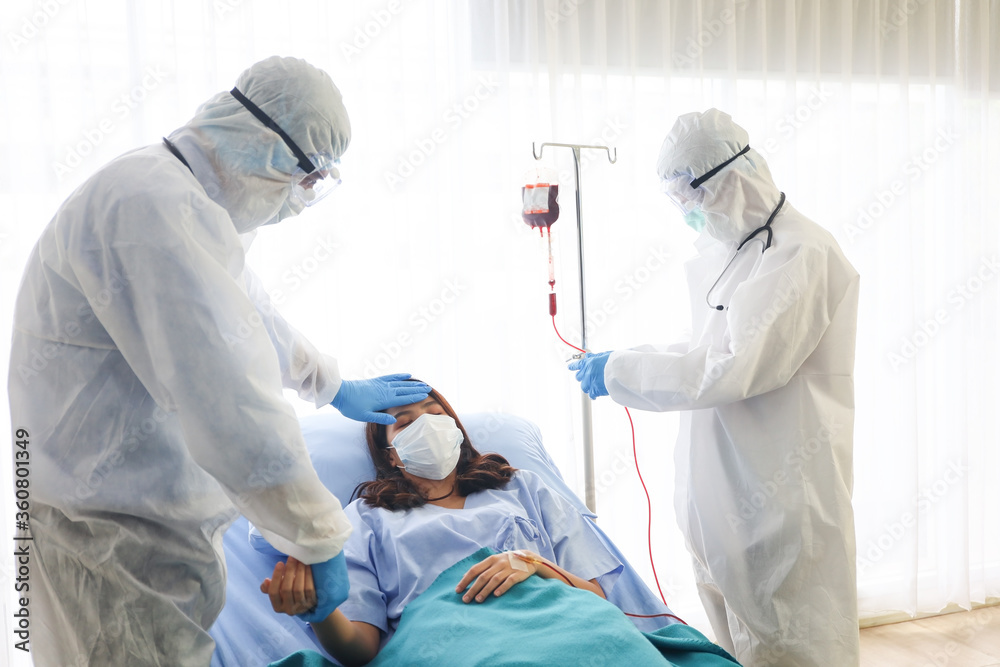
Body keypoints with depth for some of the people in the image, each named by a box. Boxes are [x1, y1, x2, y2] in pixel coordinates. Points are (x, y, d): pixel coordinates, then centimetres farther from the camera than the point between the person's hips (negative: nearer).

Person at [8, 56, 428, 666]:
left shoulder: (178, 195, 10)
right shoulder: (158, 208, -26)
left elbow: (245, 312, 25)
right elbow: (233, 407, -30)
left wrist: (335, 386, 32)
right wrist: (321, 542, -22)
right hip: (110, 529, -10)